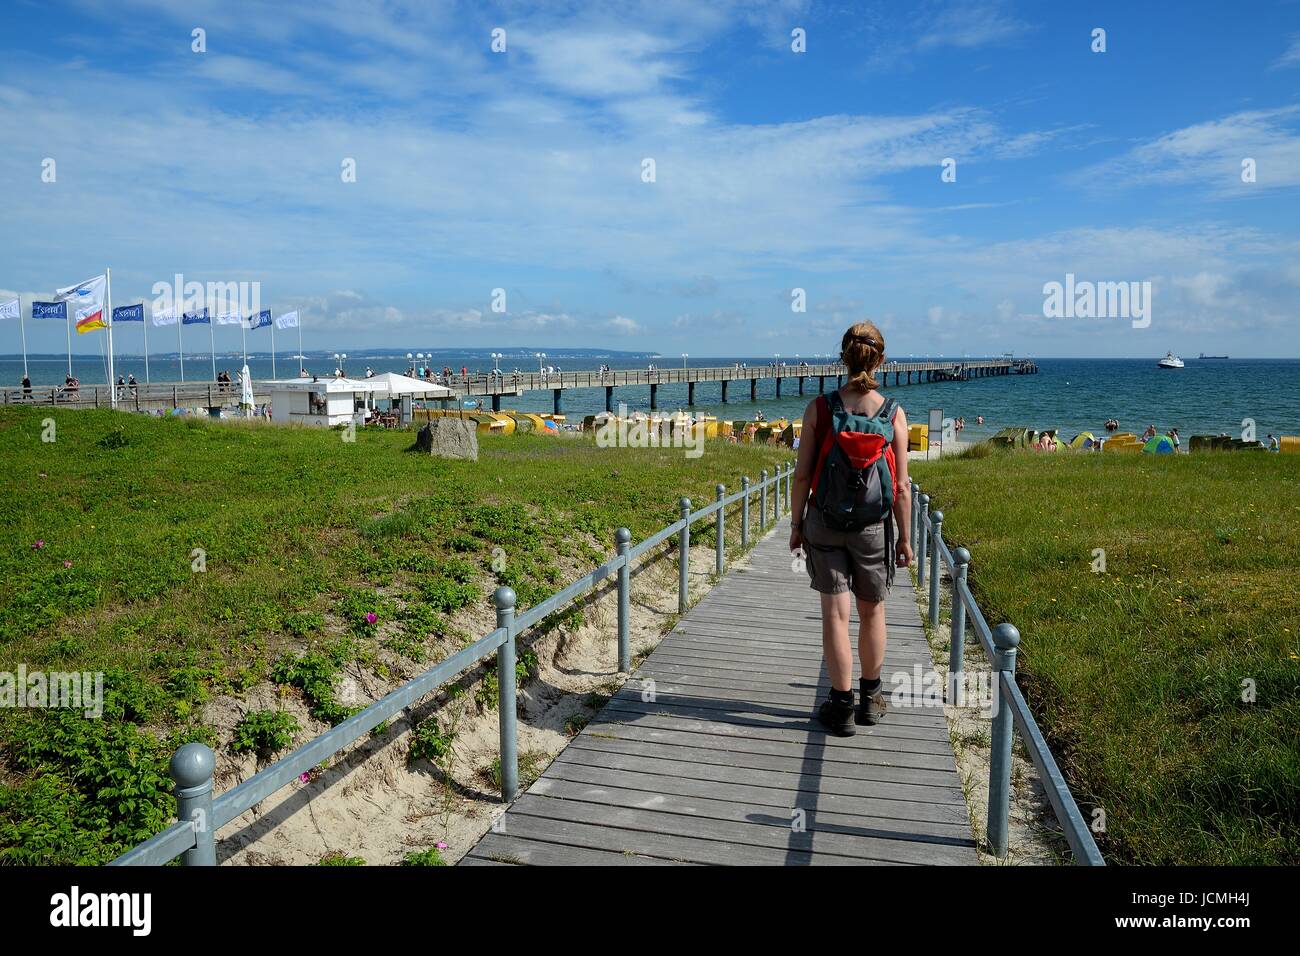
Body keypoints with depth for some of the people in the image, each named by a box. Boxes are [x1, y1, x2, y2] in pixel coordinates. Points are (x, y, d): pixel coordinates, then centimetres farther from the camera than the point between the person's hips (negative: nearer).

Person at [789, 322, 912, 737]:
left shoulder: (819, 408, -8)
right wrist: (905, 537, 5)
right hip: (873, 526, 1)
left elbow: (802, 475, -7)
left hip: (825, 522, -1)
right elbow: (901, 487, -5)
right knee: (872, 612, 18)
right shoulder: (894, 413, -7)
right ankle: (870, 698, 31)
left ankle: (842, 706, 11)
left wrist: (795, 523, 4)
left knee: (835, 615, 6)